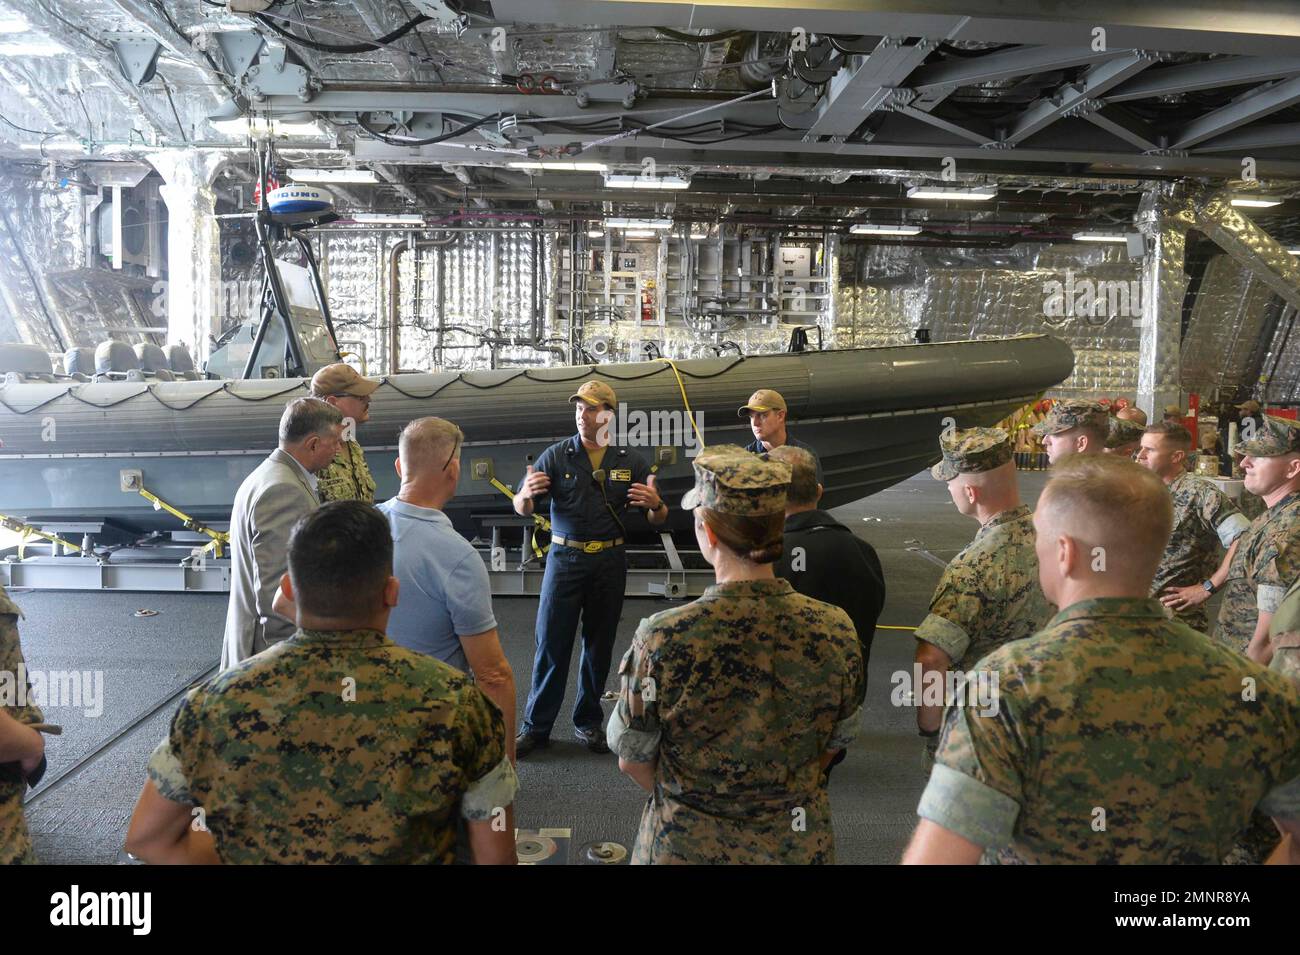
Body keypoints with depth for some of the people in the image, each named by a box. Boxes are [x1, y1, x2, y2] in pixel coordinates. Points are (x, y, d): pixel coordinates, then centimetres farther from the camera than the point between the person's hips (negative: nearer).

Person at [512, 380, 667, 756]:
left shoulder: (631, 461, 3)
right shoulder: (556, 456, 0)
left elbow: (659, 519, 7)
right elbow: (521, 509, 1)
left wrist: (655, 504, -17)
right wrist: (525, 494, -23)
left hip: (609, 561, 2)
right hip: (564, 558, -1)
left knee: (599, 644, 10)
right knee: (551, 643, 1)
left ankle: (589, 722, 25)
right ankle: (536, 726, 12)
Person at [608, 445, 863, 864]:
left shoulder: (662, 640, -24)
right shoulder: (836, 630, -16)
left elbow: (633, 759, -10)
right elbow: (834, 744, -1)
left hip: (687, 845, -2)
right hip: (800, 843, 3)